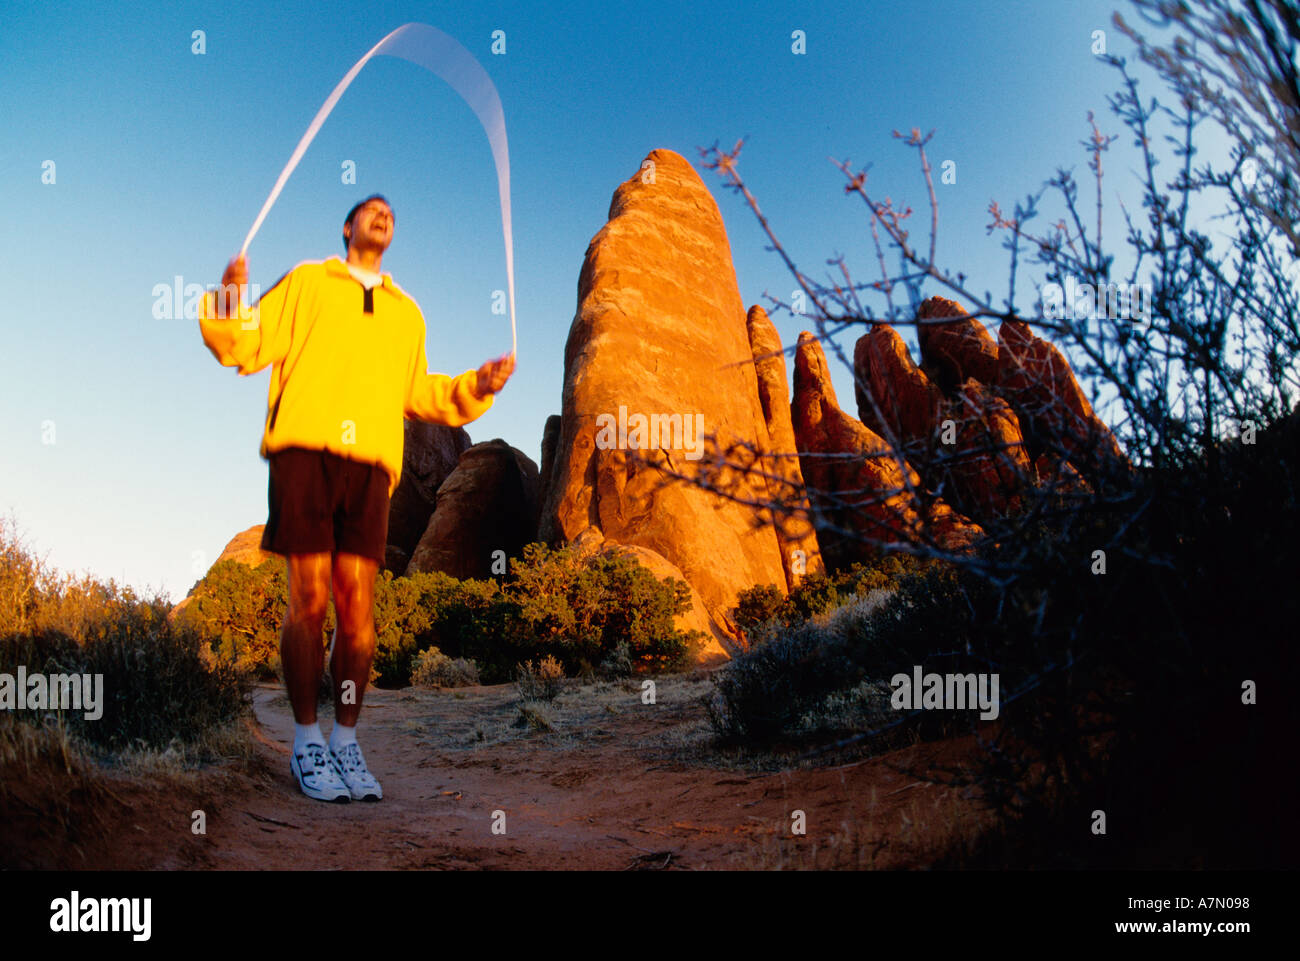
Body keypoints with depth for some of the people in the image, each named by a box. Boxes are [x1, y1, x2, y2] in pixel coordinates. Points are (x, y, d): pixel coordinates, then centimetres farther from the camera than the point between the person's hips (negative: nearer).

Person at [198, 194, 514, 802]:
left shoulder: (407, 312, 28)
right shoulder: (307, 281, 19)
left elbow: (417, 392, 26)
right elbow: (250, 347, 12)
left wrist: (475, 387, 12)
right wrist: (229, 307, -7)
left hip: (369, 460, 3)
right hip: (304, 449, -2)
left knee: (357, 604, -4)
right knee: (309, 598, -6)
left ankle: (346, 740, 7)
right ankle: (306, 741, 6)